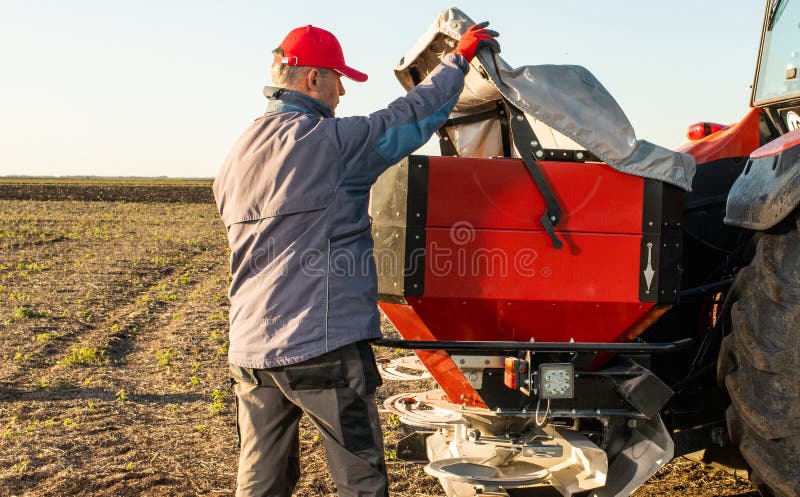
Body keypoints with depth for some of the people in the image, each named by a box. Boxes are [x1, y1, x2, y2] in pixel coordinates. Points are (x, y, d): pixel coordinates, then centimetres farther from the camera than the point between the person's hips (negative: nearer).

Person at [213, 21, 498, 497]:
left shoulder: (237, 155, 13)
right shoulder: (331, 139, -10)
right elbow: (412, 116, -3)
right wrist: (460, 56, 12)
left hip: (250, 348, 8)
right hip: (324, 347, -7)